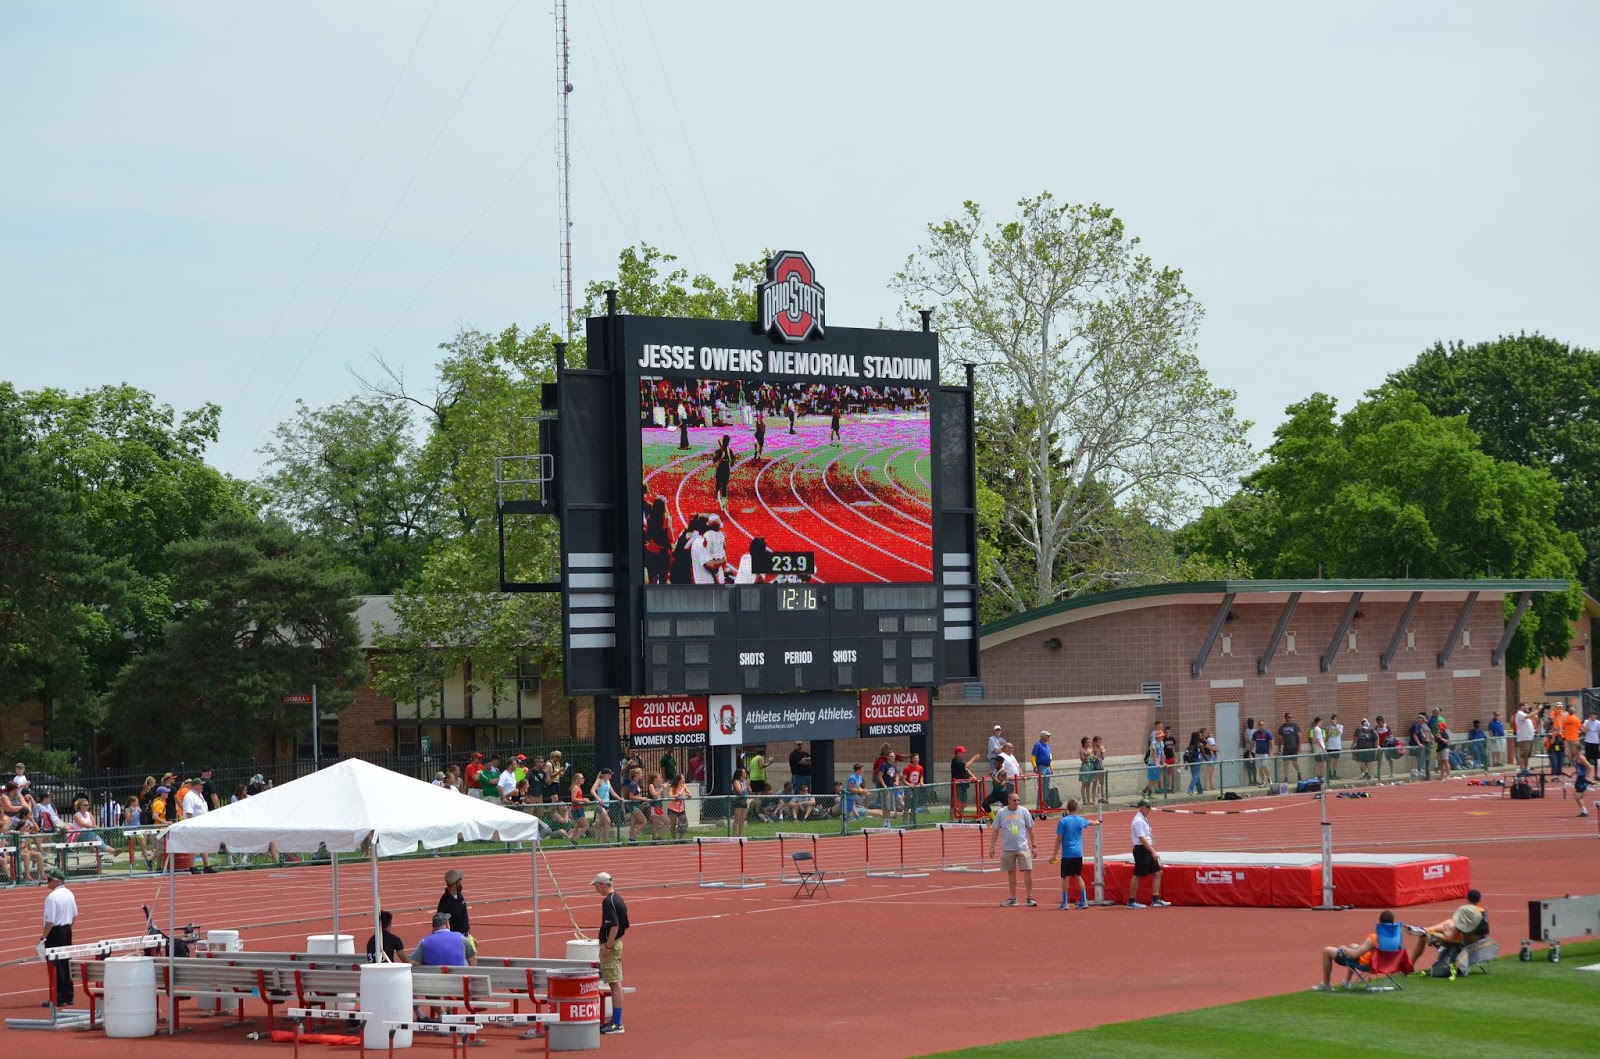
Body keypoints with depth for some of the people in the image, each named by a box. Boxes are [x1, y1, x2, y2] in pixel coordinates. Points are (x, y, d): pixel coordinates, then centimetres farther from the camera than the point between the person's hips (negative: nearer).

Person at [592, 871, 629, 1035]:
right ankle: (615, 1020, 20)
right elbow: (625, 926, 19)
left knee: (615, 983, -8)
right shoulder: (618, 899, 14)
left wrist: (608, 946, -21)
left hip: (610, 945, -10)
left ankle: (617, 1023, -8)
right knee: (616, 983, 14)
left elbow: (614, 925, -25)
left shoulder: (608, 901, -17)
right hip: (617, 943, 10)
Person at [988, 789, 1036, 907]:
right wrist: (992, 847, 3)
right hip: (1007, 848, 1)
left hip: (1022, 847, -1)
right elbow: (995, 831, 6)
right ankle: (1013, 898, 17)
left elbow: (1030, 829, 5)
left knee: (1027, 871, -8)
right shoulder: (1001, 813, 1)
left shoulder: (1024, 811, 0)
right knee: (1011, 873, 8)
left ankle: (1030, 897, -1)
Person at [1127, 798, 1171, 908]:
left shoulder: (1144, 819, 14)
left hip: (1148, 850, 10)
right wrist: (1153, 852, -25)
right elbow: (1142, 839, -23)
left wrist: (1152, 850, 17)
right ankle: (1131, 901, 4)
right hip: (1141, 850, -10)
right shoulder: (1138, 821, -17)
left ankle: (1156, 900, 9)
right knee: (1137, 875, -4)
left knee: (1157, 872, 7)